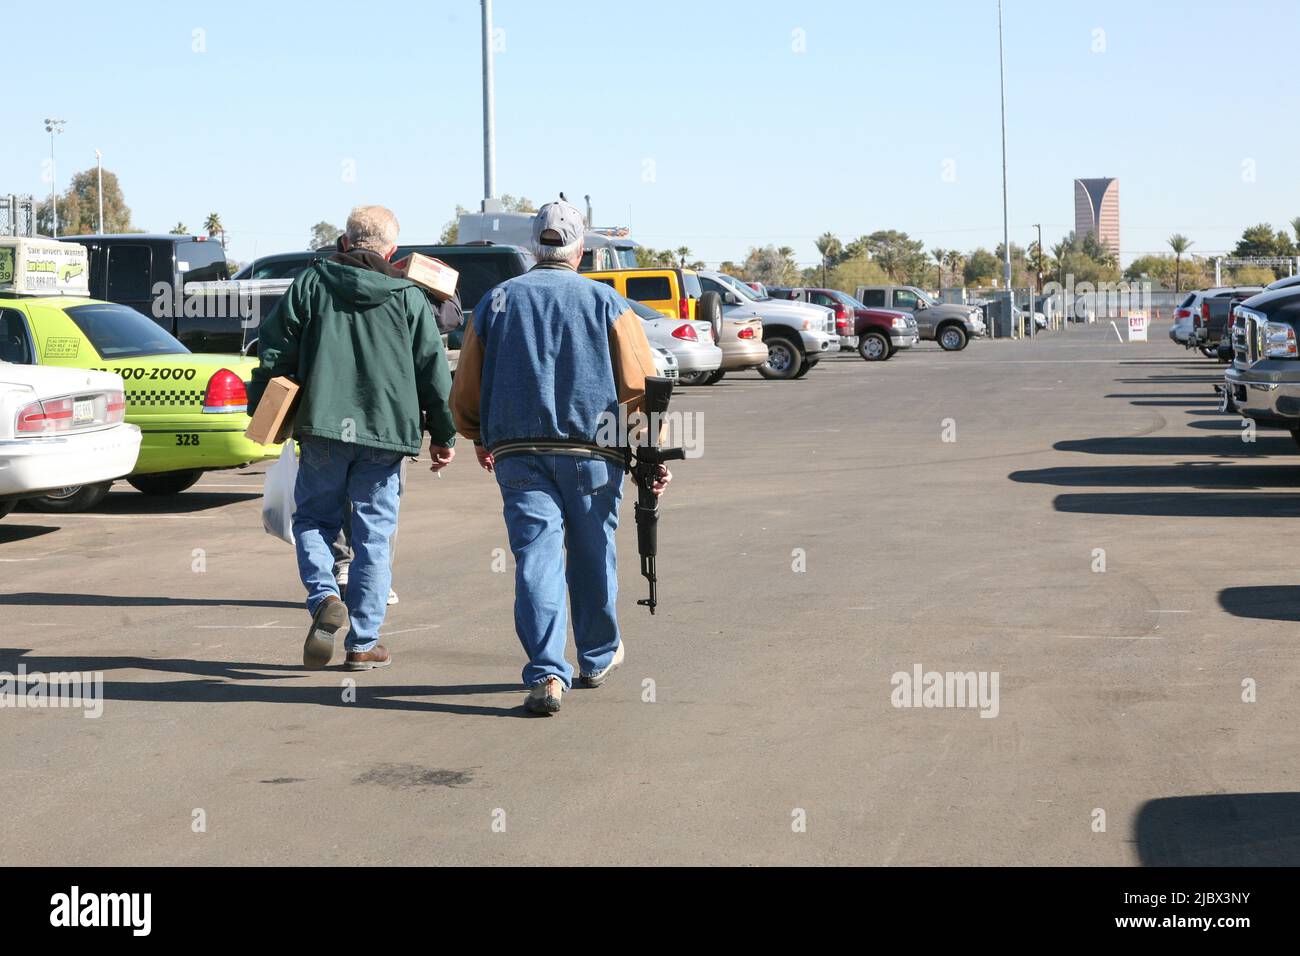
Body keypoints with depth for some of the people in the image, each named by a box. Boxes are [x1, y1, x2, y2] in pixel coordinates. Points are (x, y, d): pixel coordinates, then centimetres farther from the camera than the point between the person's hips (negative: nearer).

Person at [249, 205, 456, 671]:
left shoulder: (310, 284, 3)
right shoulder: (409, 297, 3)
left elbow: (275, 352, 3)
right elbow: (434, 372, 5)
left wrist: (259, 413, 14)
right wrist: (443, 435, 14)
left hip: (322, 427, 0)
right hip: (385, 432, 0)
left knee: (313, 518, 16)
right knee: (373, 535, 7)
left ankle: (325, 597, -9)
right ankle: (363, 643, 9)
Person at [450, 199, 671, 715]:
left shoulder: (496, 301, 10)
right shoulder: (605, 301, 5)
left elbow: (465, 389, 12)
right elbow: (641, 384, -3)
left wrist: (480, 439, 29)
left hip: (518, 453, 1)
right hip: (592, 451, 0)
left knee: (536, 558, -3)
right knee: (592, 556, 14)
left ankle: (546, 674, -16)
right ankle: (598, 658, 31)